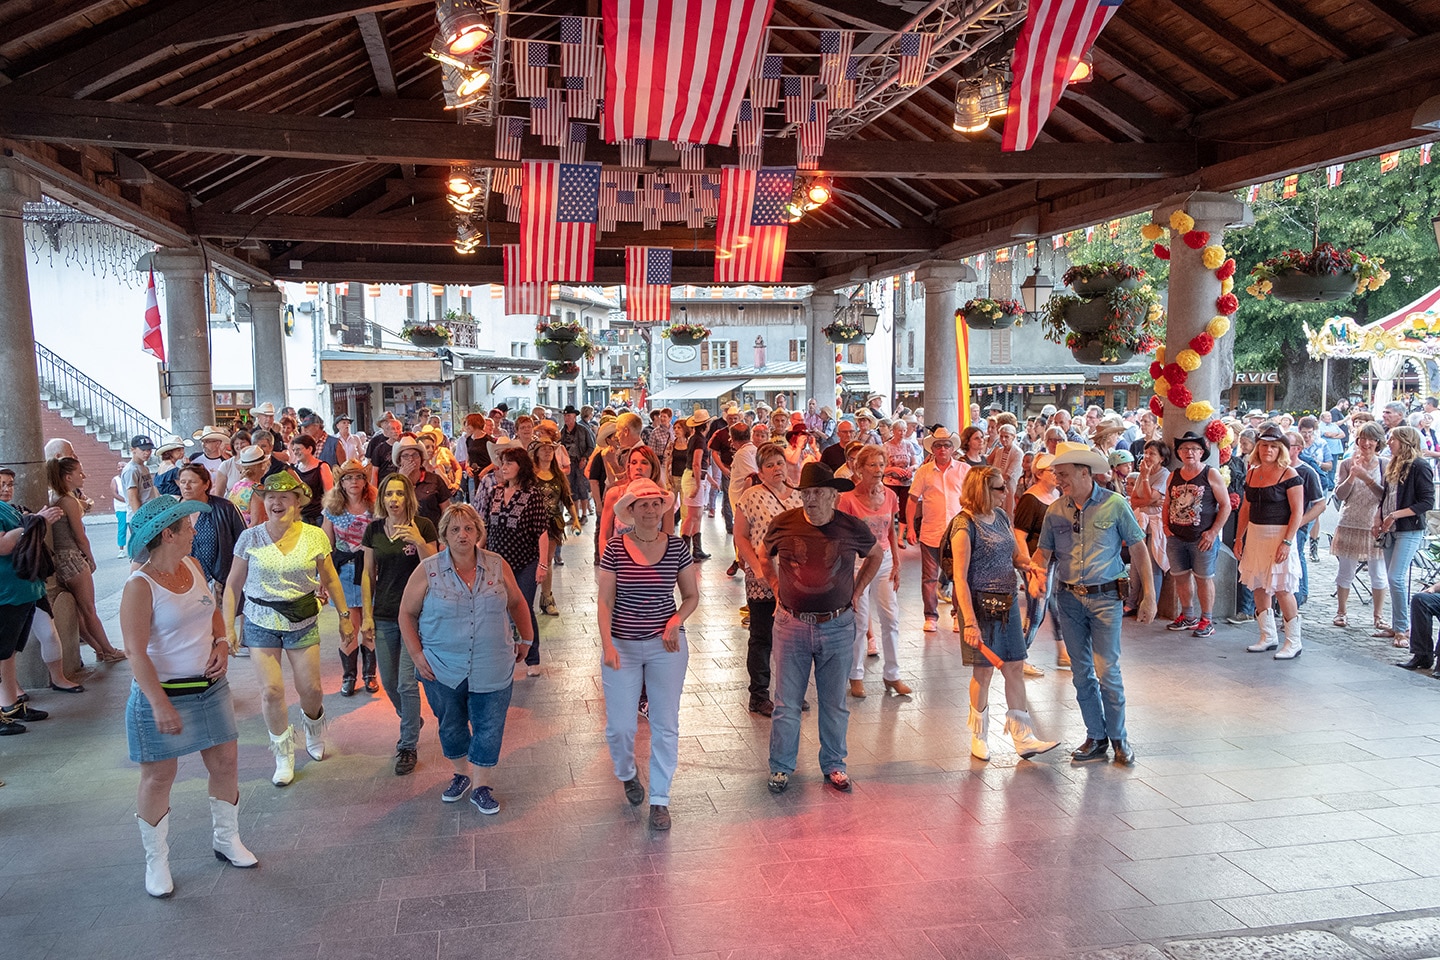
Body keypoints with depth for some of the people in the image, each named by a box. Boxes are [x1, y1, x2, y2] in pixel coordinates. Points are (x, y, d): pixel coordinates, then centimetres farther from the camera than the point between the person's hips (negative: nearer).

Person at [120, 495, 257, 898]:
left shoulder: (192, 566, 3)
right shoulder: (140, 586, -18)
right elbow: (136, 651, -22)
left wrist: (221, 643, -2)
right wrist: (160, 704, -27)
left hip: (210, 687, 7)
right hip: (162, 694, -7)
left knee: (226, 763, 13)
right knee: (158, 778, 7)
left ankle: (226, 840, 33)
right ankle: (156, 862, 25)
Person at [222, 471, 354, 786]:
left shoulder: (315, 536, -5)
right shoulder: (250, 538, -6)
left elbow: (330, 580, 5)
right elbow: (233, 585, 2)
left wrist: (344, 616, 7)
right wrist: (228, 626, -1)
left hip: (303, 621, 1)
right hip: (261, 621, 0)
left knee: (310, 688, 4)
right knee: (271, 690, -6)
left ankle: (313, 725, 39)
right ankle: (283, 753, 15)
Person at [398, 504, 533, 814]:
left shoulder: (498, 566, -3)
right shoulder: (428, 570, -7)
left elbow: (517, 603, 11)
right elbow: (407, 614, 1)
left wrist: (526, 639, 13)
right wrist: (416, 654, -5)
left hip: (492, 670, 0)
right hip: (442, 670, 0)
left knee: (489, 728, 5)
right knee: (451, 725, 17)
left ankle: (482, 786, 23)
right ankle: (461, 774, 41)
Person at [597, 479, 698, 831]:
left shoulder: (677, 547, -3)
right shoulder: (615, 548, -6)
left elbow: (692, 596, 6)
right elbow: (605, 602, -5)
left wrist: (676, 620, -13)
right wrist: (607, 644, -16)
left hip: (666, 646, 1)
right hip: (622, 646, 0)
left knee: (665, 725, 7)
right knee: (619, 725, 5)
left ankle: (659, 800, 23)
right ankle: (627, 773, 39)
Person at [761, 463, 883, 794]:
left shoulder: (852, 527, -6)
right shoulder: (784, 524, -7)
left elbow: (876, 554, 14)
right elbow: (764, 556, 14)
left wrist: (856, 592, 8)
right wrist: (778, 590, 6)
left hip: (837, 627, 0)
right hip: (791, 625, 0)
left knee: (834, 703, 12)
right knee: (786, 703, 7)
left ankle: (833, 765, 30)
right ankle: (781, 767, 24)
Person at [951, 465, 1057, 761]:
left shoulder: (1001, 516, 7)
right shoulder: (965, 526, -17)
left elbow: (1016, 555, 17)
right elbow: (960, 578, -19)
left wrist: (1030, 565, -8)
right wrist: (970, 622, -23)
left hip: (1008, 603, 7)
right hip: (981, 605, -7)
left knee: (1015, 669, 9)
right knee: (983, 670, 6)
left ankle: (1023, 737, 17)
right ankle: (979, 737, 24)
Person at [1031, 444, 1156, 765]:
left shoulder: (1114, 504, -6)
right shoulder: (1055, 510, 3)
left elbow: (1138, 548, -2)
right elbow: (1044, 550, 10)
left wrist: (1149, 596, -3)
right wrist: (1038, 571, -13)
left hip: (1105, 597, -4)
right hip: (1068, 598, 4)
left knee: (1107, 671, -5)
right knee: (1081, 673, 10)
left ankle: (1118, 738, 15)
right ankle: (1096, 738, 23)